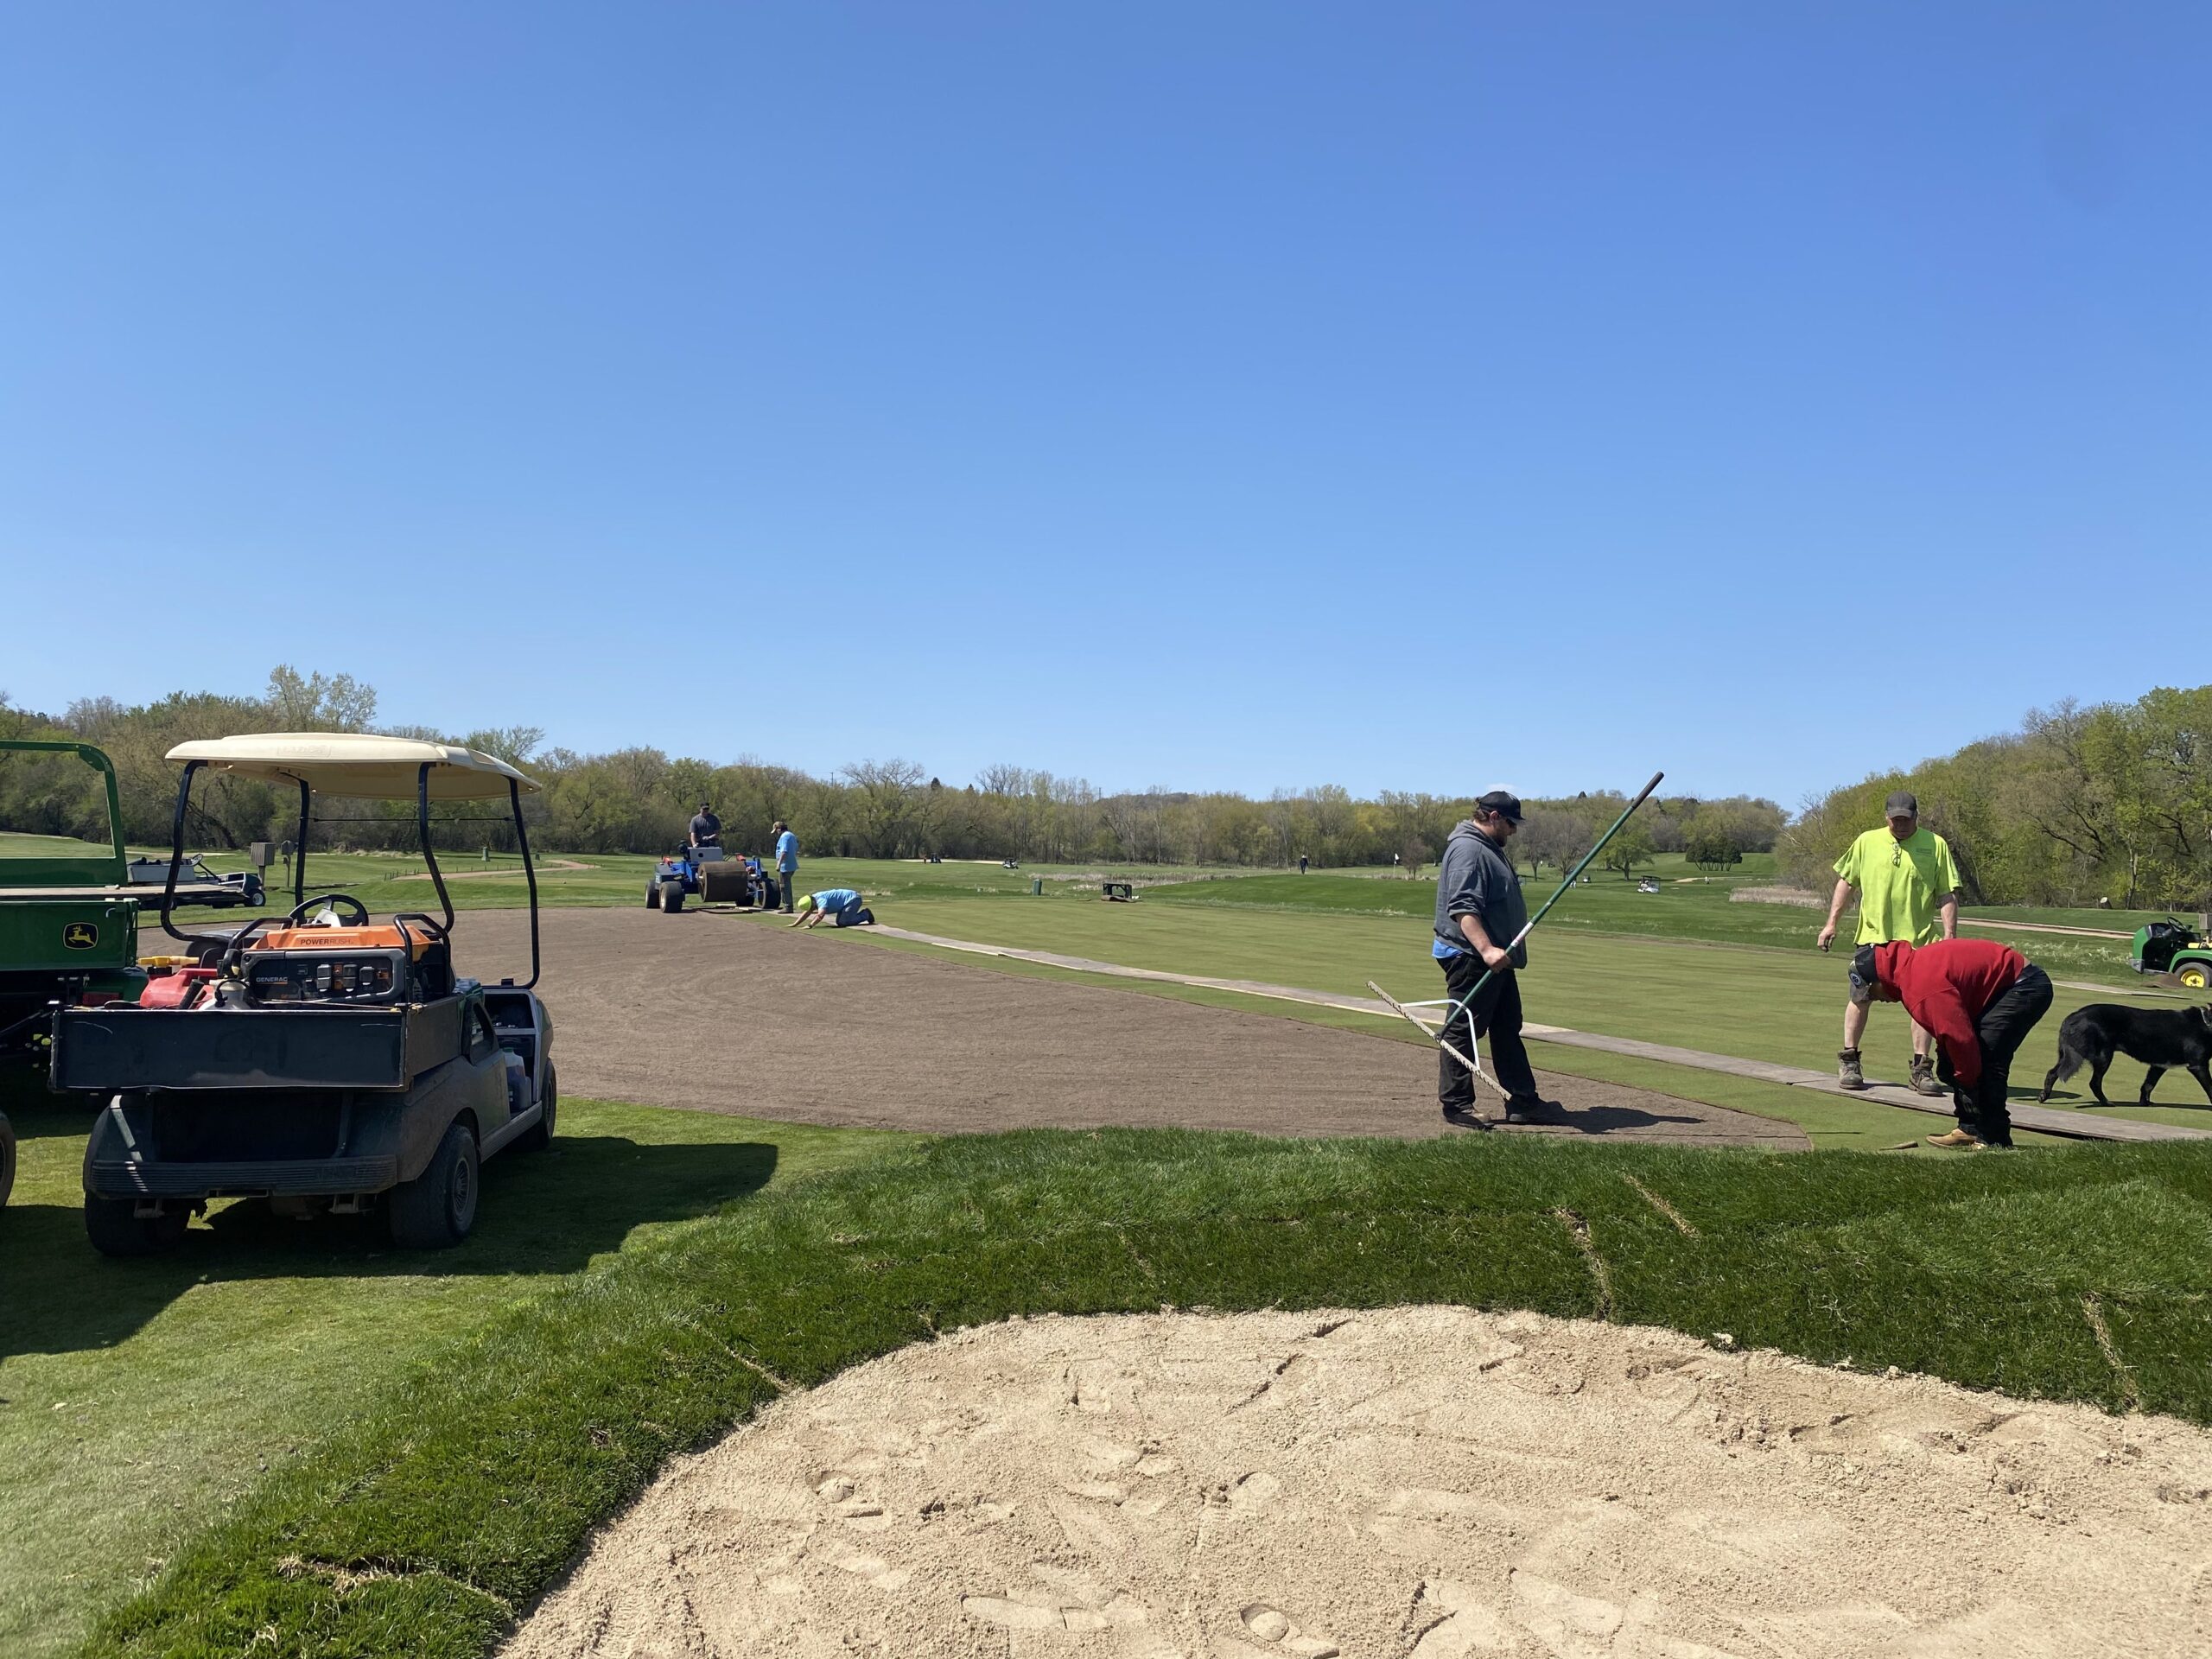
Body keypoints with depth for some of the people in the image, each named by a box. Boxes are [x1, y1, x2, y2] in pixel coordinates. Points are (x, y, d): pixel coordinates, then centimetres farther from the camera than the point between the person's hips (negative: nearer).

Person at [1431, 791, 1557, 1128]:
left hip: (1497, 960, 12)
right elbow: (1462, 908, -28)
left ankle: (1523, 1100, 22)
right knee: (1464, 1028, -4)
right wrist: (1486, 949, -37)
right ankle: (1456, 1104, 3)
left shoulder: (1489, 848, 19)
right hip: (1470, 958, -12)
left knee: (1508, 1029, 15)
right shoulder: (1467, 849, -17)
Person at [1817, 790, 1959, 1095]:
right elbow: (1845, 881, 11)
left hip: (1918, 939, -1)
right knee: (1860, 996, 3)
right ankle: (1848, 1062, 14)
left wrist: (1949, 937, -8)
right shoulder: (1867, 841, 5)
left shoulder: (1936, 845, 0)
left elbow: (1947, 896, -1)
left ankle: (1921, 1069, 10)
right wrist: (1831, 923, 5)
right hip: (1872, 936, 1)